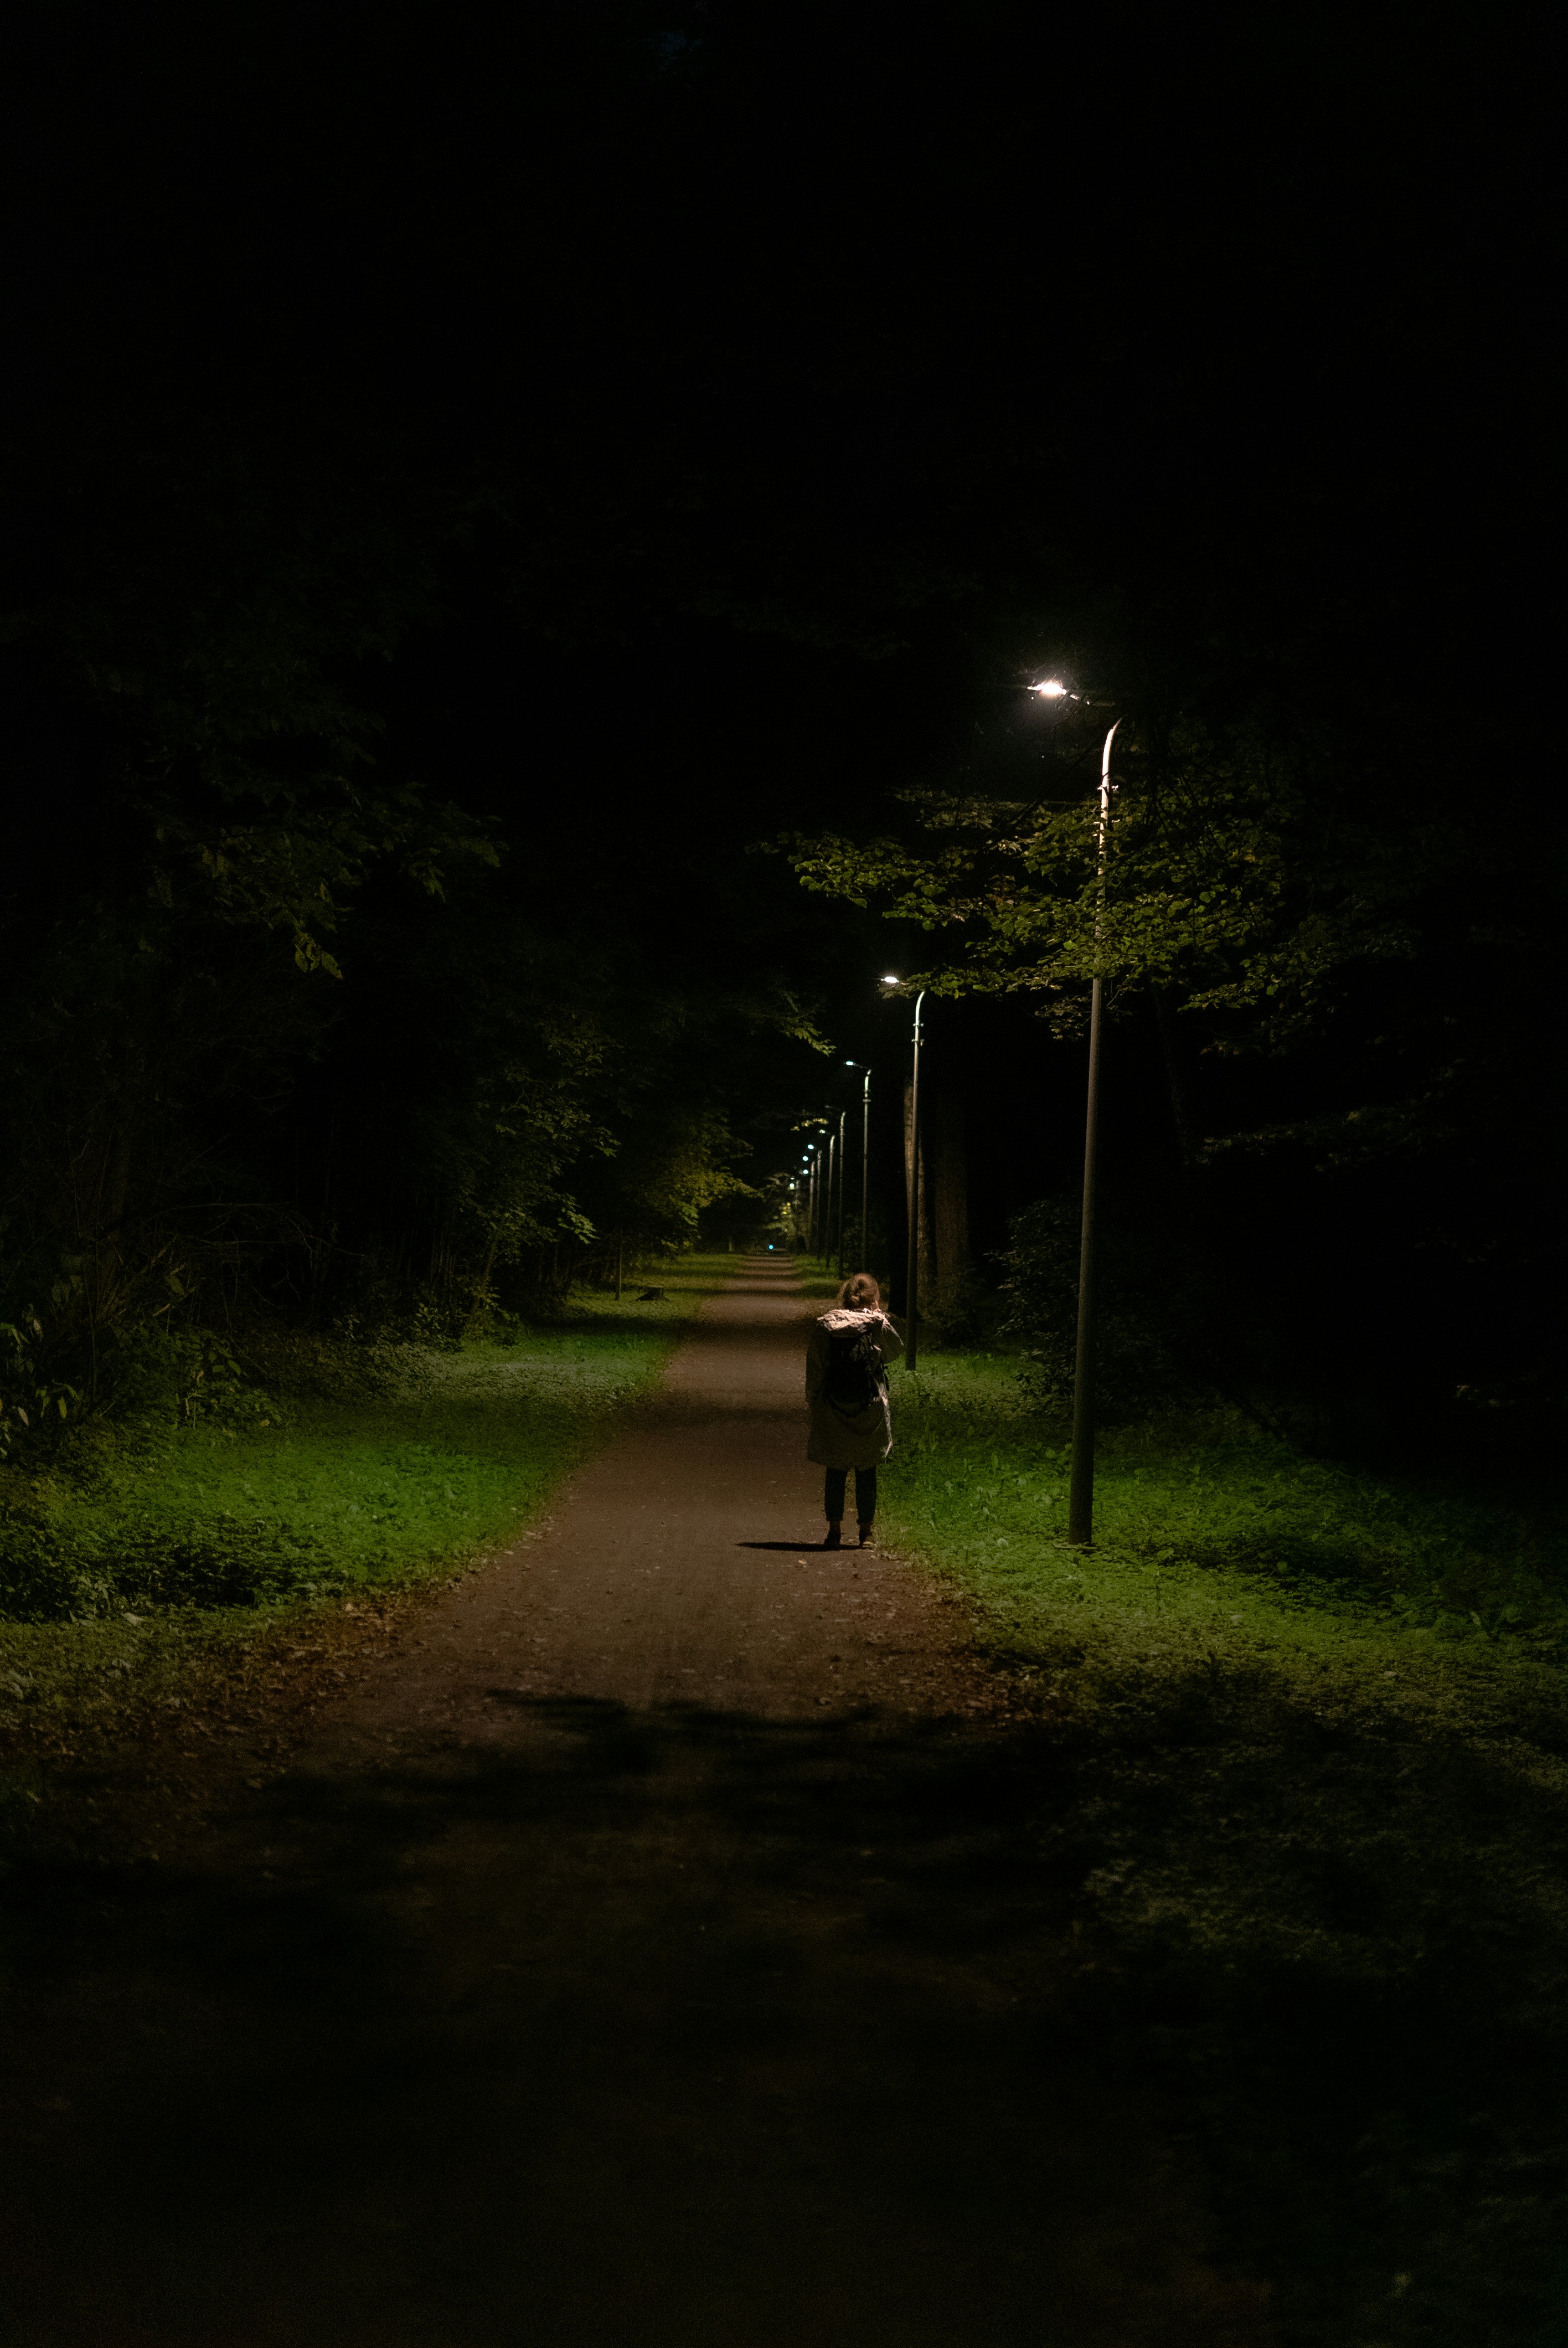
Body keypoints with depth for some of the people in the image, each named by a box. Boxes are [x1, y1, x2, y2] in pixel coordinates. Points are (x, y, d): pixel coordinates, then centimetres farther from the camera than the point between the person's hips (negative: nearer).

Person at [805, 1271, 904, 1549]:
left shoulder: (824, 1325, -1)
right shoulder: (878, 1325, -6)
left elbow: (814, 1368, 2)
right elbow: (895, 1349, 12)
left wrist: (813, 1400, 11)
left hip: (832, 1409, 1)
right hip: (869, 1409, -1)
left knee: (836, 1471, 9)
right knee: (867, 1471, 8)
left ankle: (834, 1530, 8)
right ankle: (866, 1533, 11)